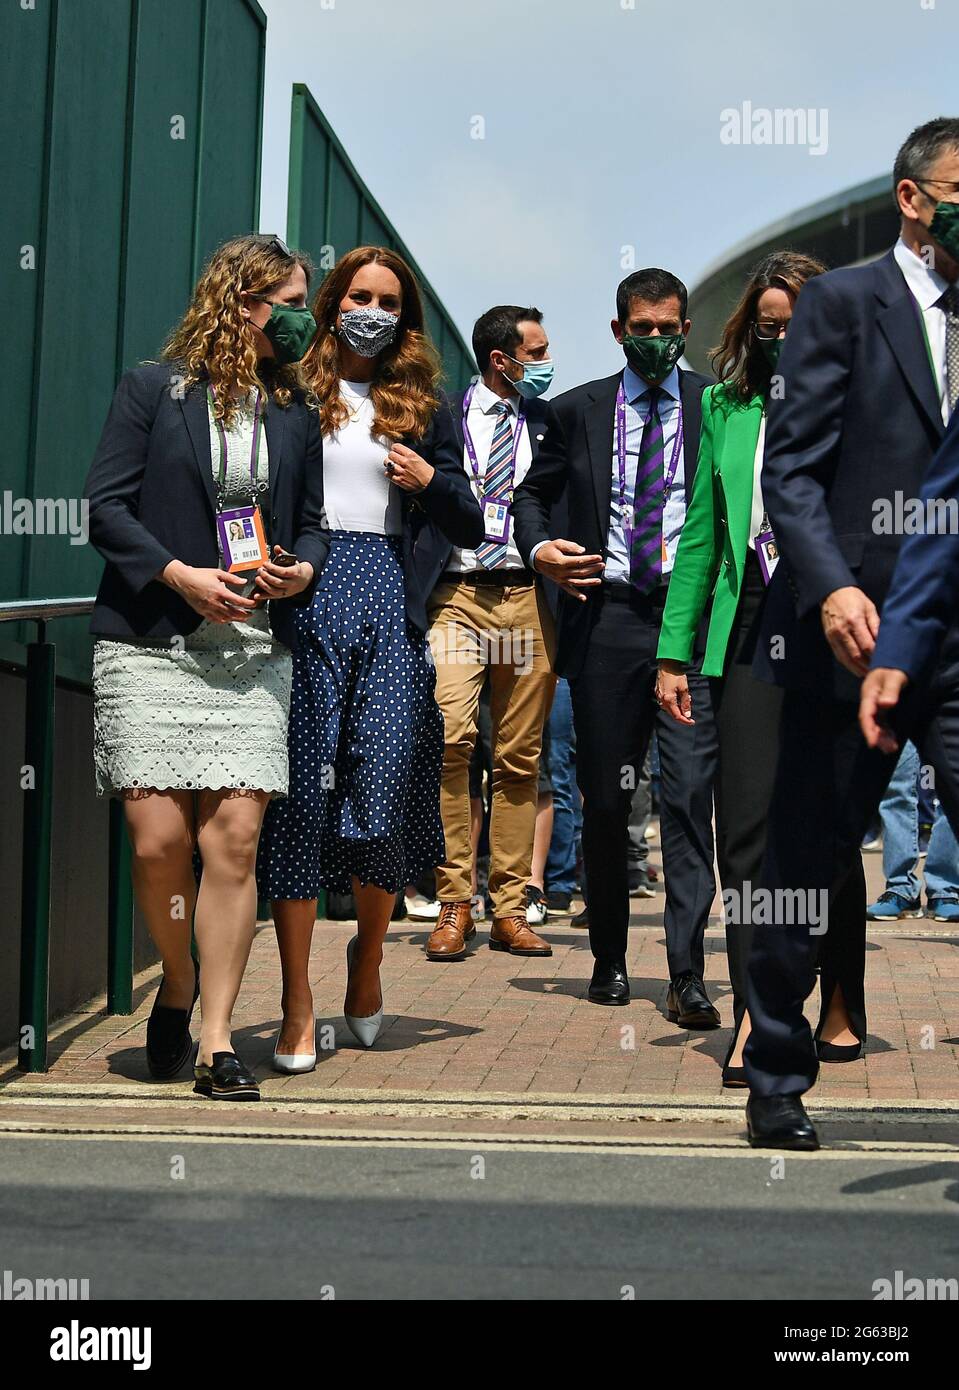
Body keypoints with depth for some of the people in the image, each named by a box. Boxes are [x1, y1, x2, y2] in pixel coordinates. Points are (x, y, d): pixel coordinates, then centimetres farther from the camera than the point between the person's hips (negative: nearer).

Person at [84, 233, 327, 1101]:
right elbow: (106, 506, -1)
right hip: (150, 645, -2)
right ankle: (179, 982, 23)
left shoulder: (295, 414, 15)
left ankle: (217, 1042, -1)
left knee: (233, 840, -8)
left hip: (253, 654, 3)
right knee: (159, 841, -7)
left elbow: (310, 523, 21)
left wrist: (304, 568, -1)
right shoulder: (153, 390, 4)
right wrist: (178, 574, -13)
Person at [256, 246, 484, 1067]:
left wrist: (431, 482, 1)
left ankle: (368, 954, 23)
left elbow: (471, 528, 18)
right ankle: (298, 1009, 0)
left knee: (388, 790, -6)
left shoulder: (417, 408, 18)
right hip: (304, 597, -2)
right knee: (301, 790, -5)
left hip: (388, 602, 2)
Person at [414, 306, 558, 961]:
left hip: (528, 597, 2)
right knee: (451, 739, -17)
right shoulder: (440, 416, 8)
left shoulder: (551, 421, 14)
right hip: (458, 595, -2)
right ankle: (454, 905, -8)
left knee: (520, 759, 3)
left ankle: (510, 909, 10)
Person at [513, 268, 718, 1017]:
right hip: (606, 615, 2)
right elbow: (533, 492, 21)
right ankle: (610, 957, 23)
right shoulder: (579, 409, 12)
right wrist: (538, 546, 0)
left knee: (690, 792, -11)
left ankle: (687, 974, -9)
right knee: (604, 796, 8)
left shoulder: (718, 407, 7)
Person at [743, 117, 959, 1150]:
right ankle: (777, 1084, 23)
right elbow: (791, 469, -6)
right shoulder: (843, 302, 1)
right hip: (855, 628, -3)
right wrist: (833, 586, -19)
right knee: (807, 868, 7)